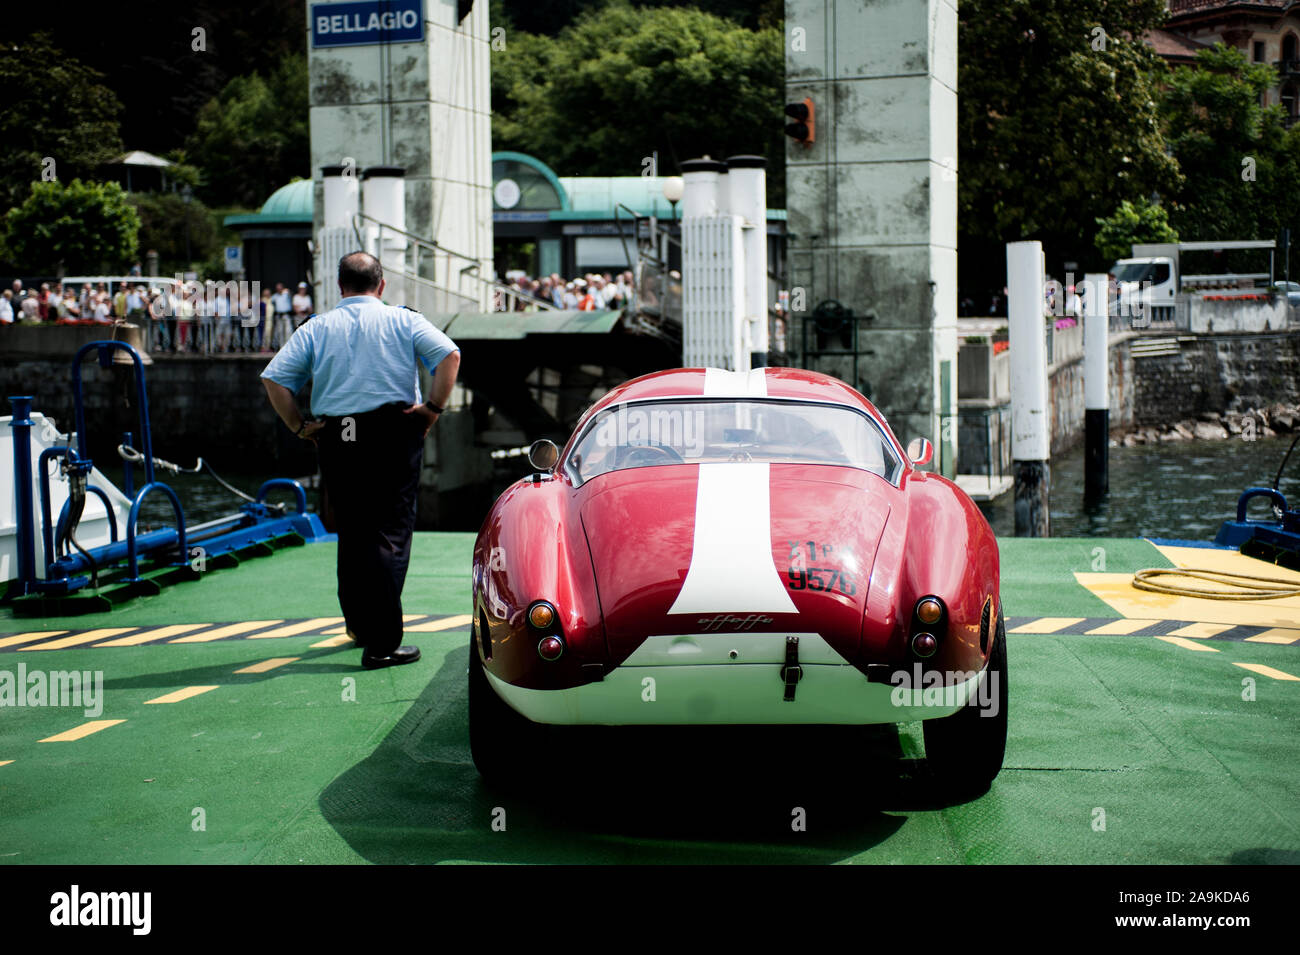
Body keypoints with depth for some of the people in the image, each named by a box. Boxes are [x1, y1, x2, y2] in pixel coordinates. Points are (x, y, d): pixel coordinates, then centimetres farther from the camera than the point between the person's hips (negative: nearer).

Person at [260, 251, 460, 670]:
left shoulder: (316, 328, 9)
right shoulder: (403, 320, 5)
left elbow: (274, 378, 0)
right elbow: (449, 355, -10)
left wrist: (299, 426, 5)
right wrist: (433, 408, -6)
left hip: (335, 440, 3)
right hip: (393, 432, -2)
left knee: (351, 532, 17)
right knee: (390, 533, -3)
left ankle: (358, 622, 30)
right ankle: (381, 642, -11)